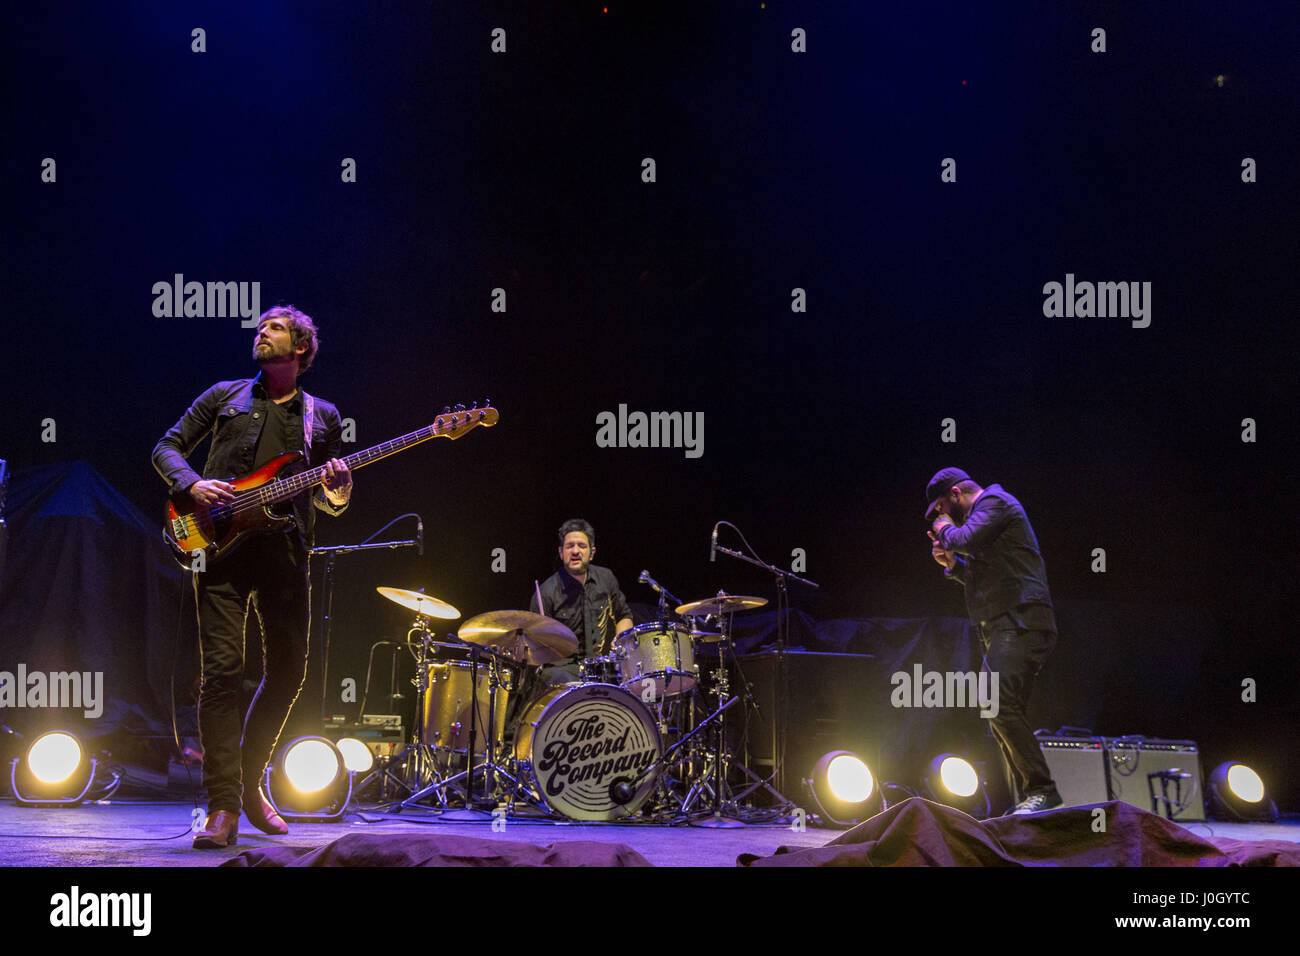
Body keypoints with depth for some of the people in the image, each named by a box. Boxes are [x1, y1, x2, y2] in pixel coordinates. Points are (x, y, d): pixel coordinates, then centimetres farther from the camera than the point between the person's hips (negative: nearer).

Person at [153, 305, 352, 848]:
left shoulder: (322, 416, 18)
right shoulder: (225, 396, 14)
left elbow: (332, 506, 19)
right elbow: (167, 447, 13)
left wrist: (336, 488, -5)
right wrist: (192, 484, -8)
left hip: (286, 553, 3)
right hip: (221, 544, -3)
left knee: (288, 672, 3)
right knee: (222, 670, -12)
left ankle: (249, 783, 24)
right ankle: (223, 809, -12)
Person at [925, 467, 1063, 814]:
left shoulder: (995, 502, -2)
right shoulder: (985, 512, 29)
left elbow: (966, 539, -19)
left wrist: (945, 528, 2)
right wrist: (953, 563, 17)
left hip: (1021, 623, -11)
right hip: (1001, 629, 11)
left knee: (998, 701, -24)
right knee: (1003, 712, 7)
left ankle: (1041, 789, -26)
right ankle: (1029, 801, 8)